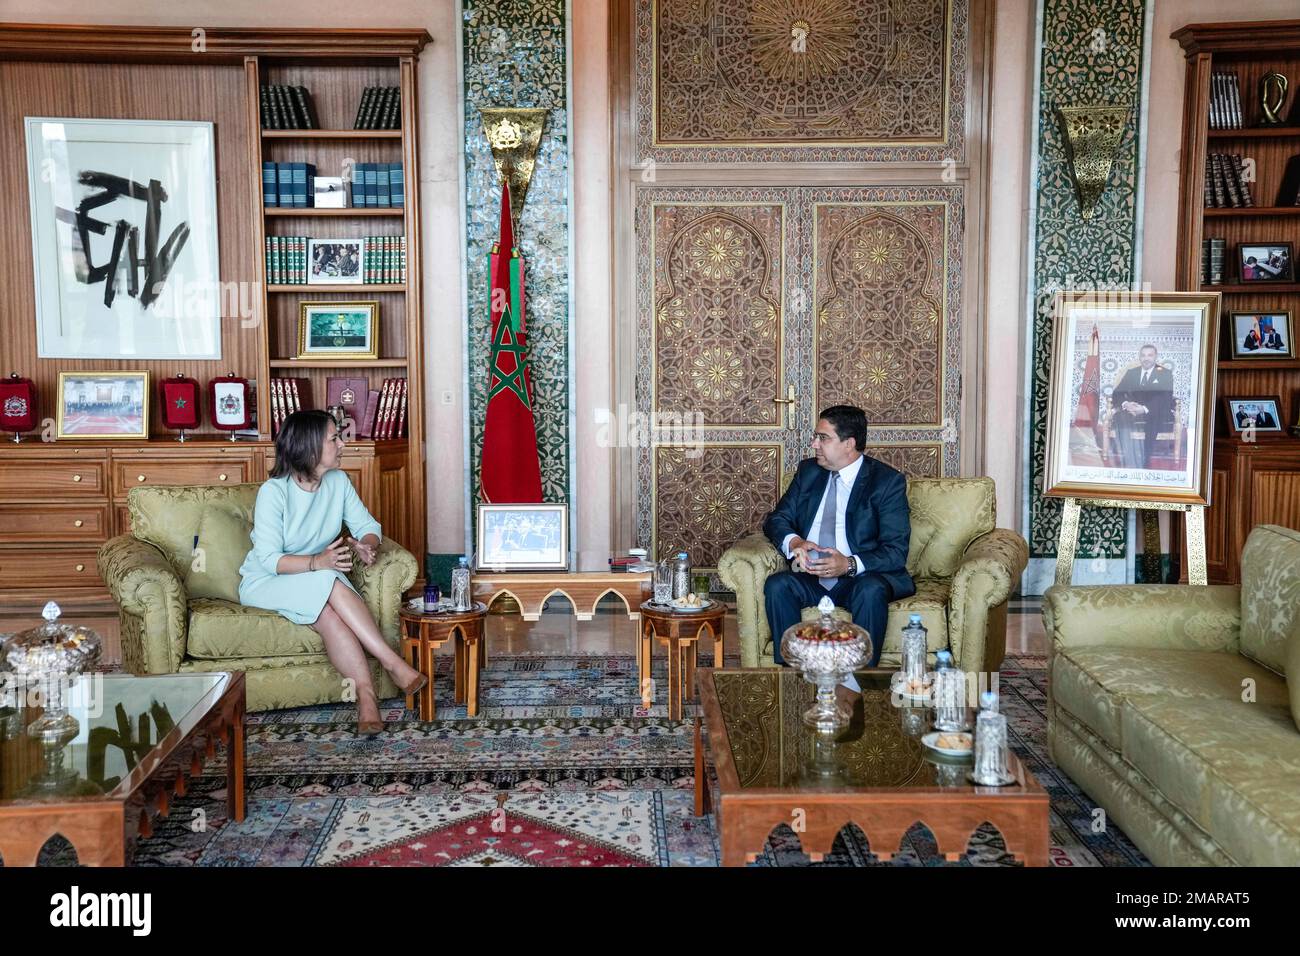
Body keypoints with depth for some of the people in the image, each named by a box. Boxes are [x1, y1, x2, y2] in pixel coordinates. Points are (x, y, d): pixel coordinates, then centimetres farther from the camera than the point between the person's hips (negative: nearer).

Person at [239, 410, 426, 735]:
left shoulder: (339, 482, -1)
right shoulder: (273, 491, -18)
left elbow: (367, 526, 2)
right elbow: (269, 560, -22)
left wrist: (366, 545, -23)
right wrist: (317, 562, -38)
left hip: (321, 578, 4)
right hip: (265, 583, -4)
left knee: (329, 614, -33)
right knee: (330, 584, -35)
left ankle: (366, 696, -41)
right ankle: (394, 665, -37)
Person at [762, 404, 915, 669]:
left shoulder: (888, 481, -2)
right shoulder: (808, 471, 14)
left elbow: (896, 551, -9)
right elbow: (777, 519, 12)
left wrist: (850, 564, -26)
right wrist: (794, 542, -12)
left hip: (862, 577, -3)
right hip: (811, 577, 4)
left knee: (871, 590, -36)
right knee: (777, 585, -26)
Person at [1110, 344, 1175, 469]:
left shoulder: (1166, 374, 7)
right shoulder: (1131, 373, 18)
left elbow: (1165, 399, -7)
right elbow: (1116, 394, 9)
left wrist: (1145, 409, -25)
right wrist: (1125, 404, -16)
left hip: (1156, 414, -2)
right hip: (1132, 411, 2)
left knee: (1151, 420, -38)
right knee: (1121, 417, -33)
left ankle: (1145, 464, -35)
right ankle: (1130, 464, -39)